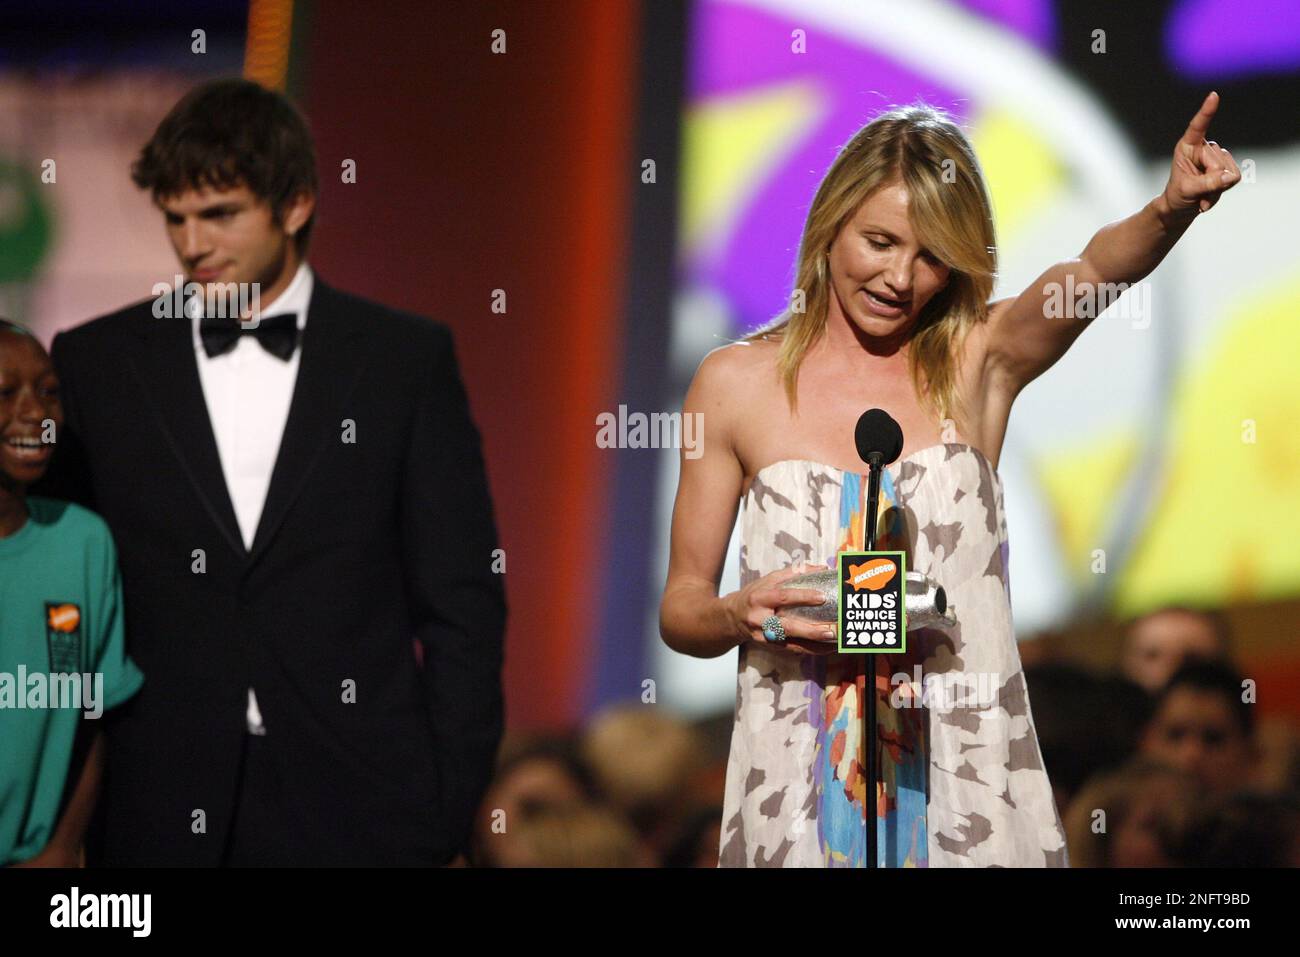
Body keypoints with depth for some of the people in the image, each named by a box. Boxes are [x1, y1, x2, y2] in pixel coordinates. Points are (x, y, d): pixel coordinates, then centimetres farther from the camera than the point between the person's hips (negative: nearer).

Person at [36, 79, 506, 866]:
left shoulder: (407, 359, 4)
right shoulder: (97, 364, 7)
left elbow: (461, 603, 4)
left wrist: (450, 810, -2)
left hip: (358, 815, -1)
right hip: (167, 823, 1)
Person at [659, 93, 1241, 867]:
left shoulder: (982, 360, 2)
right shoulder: (737, 383, 3)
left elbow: (1088, 277, -20)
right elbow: (680, 610, 7)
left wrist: (1170, 213, -39)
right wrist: (737, 617, -15)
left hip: (968, 784, 0)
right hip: (798, 792, 0)